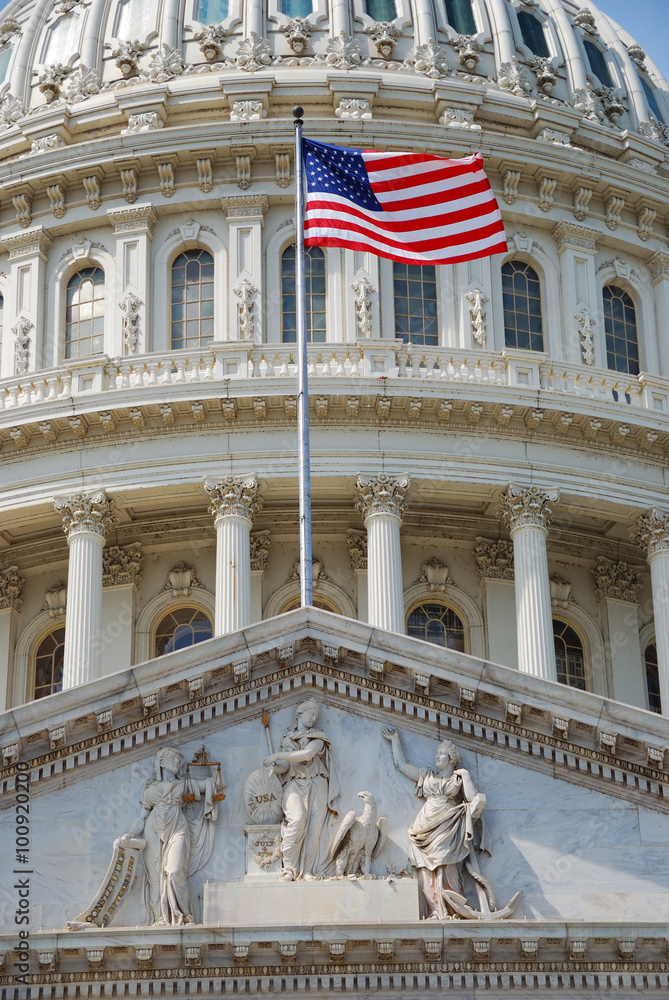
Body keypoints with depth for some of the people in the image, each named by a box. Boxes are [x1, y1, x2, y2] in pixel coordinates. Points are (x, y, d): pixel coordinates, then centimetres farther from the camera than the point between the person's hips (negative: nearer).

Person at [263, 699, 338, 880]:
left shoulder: (318, 737, 8)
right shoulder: (288, 739, 16)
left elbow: (307, 754, -10)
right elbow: (285, 766, 10)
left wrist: (278, 755, -11)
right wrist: (274, 766, -13)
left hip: (316, 784, 1)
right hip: (295, 785, -1)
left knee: (315, 826, -12)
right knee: (298, 819, -25)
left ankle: (308, 871, -10)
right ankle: (289, 868, -21)